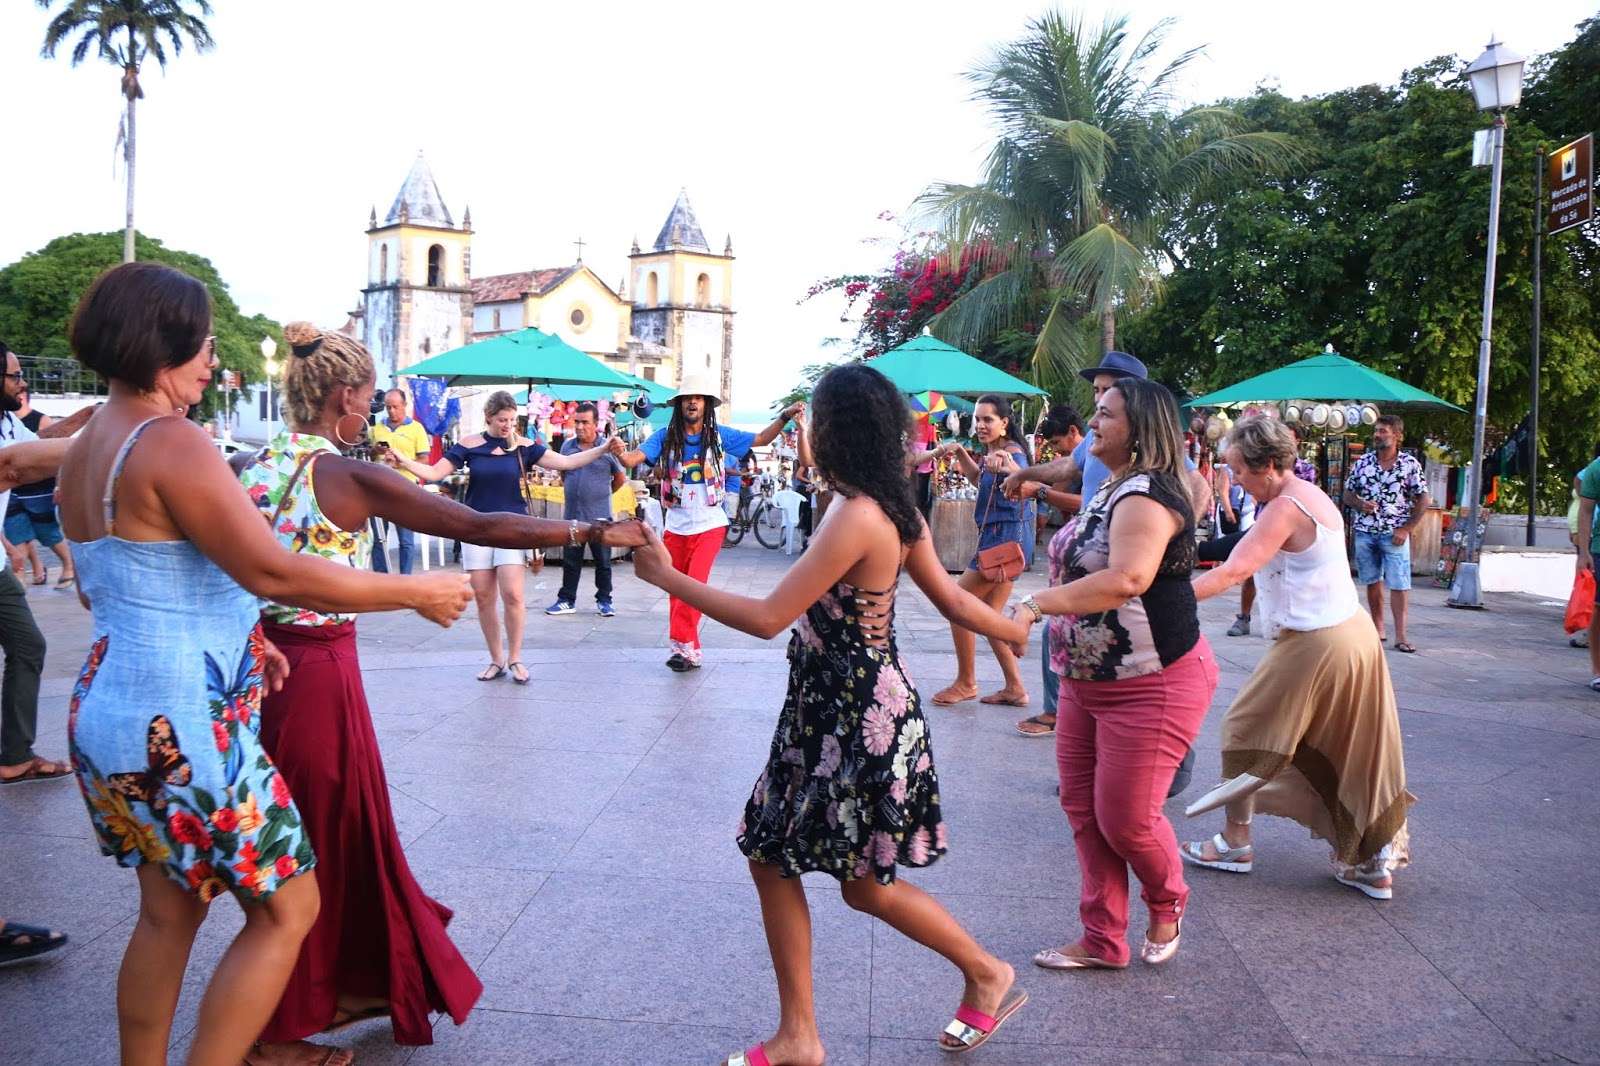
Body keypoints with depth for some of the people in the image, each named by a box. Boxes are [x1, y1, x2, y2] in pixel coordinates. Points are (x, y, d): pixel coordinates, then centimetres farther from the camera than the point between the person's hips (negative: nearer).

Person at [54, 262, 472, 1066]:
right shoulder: (171, 443, -19)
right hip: (178, 724, -10)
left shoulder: (85, 450, 11)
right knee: (286, 907, 3)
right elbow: (276, 573, -23)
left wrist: (231, 633, 20)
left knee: (168, 912, 20)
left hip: (114, 709, 10)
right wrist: (415, 593, -14)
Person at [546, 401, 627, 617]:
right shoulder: (567, 446, 5)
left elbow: (620, 478, 6)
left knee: (603, 561, 5)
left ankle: (604, 601, 15)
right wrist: (573, 491, 12)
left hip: (599, 516, -3)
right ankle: (566, 600, 17)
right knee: (570, 560, 9)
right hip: (572, 515, 3)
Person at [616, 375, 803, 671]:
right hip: (676, 527, 2)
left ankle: (682, 644, -10)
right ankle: (690, 651, 17)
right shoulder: (665, 436, -3)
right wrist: (619, 453, -40)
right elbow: (634, 458, -17)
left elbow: (760, 440, 6)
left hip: (709, 526, -2)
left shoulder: (719, 435, -1)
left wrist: (785, 416, -7)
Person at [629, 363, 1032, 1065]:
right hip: (826, 711, 10)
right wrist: (1020, 635, 25)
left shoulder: (855, 517, -24)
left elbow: (767, 619, -24)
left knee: (866, 884, 9)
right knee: (771, 859, 12)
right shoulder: (894, 511, 5)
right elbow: (952, 600, 10)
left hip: (860, 719, -10)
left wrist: (665, 576, -17)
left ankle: (987, 975, 32)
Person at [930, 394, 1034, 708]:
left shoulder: (1011, 452, -16)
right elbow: (979, 477, 34)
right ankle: (1015, 688, 17)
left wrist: (1010, 467, -55)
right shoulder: (994, 451, 13)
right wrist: (960, 453, 22)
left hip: (1005, 537, -10)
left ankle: (965, 683, 10)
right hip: (996, 536, 10)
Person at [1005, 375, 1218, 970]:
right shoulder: (1112, 488, 13)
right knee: (1083, 808, 10)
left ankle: (1168, 906, 29)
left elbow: (1127, 578, -37)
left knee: (1126, 818, -2)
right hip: (1088, 681, 10)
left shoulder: (1147, 495, -20)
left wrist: (1034, 606, -40)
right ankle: (1101, 941, 22)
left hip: (1151, 686, -10)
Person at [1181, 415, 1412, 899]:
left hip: (1312, 646, -9)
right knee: (1356, 751, 15)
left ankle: (1234, 844, 17)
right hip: (1353, 636, 10)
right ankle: (1376, 864, 22)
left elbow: (1232, 572, -29)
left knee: (1246, 731, 6)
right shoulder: (1312, 497, 10)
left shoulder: (1285, 509, -20)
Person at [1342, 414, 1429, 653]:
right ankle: (1378, 629, 20)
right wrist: (1360, 504, -10)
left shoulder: (1410, 464, -2)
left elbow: (1423, 500, -1)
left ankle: (1400, 636, -3)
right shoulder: (1362, 462, 6)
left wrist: (1406, 529, -8)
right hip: (1365, 532, 3)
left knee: (1399, 584, -6)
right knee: (1373, 582, 10)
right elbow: (1348, 494, 12)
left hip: (1395, 534, -3)